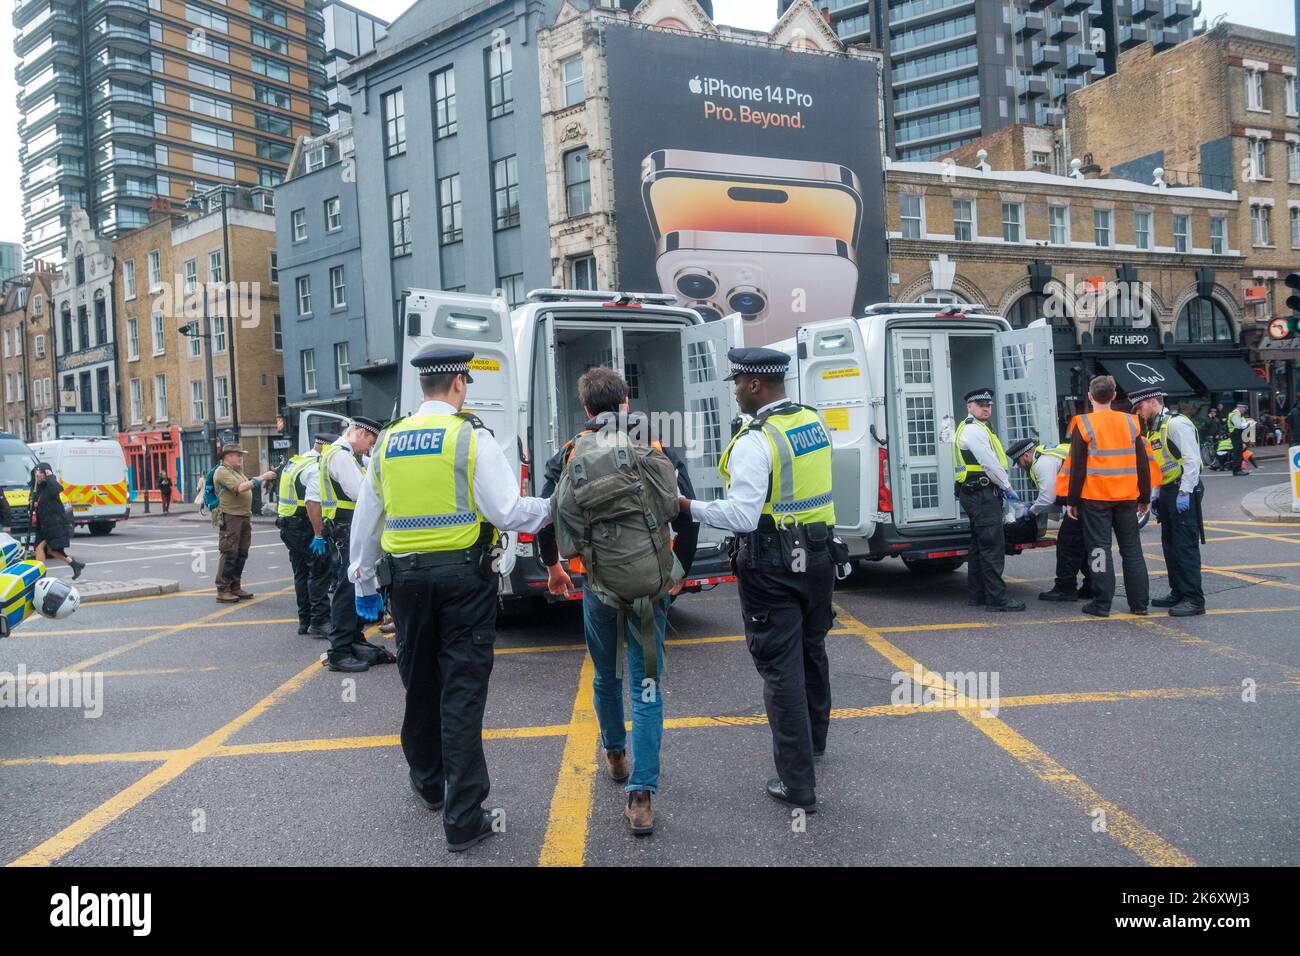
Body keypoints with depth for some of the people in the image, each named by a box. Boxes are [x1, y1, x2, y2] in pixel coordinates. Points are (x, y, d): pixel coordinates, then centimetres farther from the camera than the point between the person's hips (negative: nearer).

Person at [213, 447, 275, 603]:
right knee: (229, 554, -7)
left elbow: (249, 485, 21)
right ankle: (222, 591, -3)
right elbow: (240, 488, -22)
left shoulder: (237, 471, 20)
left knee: (241, 554, 12)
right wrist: (261, 478, -22)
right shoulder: (222, 471, -9)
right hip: (230, 518, -9)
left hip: (244, 516, 9)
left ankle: (235, 587, 20)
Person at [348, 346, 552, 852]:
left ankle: (428, 782, 38)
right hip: (463, 575, -4)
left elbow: (366, 520, 14)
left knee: (420, 684, 19)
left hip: (406, 577, 5)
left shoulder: (388, 441, 8)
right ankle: (463, 819, 1)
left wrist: (363, 582, 24)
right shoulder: (471, 436, -8)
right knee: (462, 692, -1)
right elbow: (507, 511, -12)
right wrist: (550, 508, 5)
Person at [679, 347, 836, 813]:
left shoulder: (755, 441, -21)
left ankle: (797, 784, 5)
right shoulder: (814, 421, 4)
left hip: (772, 566, -8)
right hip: (817, 556, 8)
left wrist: (688, 506, -18)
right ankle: (814, 737, 47)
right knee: (812, 650, 25)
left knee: (780, 667, 0)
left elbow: (742, 516, -26)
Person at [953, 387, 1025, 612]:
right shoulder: (974, 430, -11)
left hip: (976, 494, 11)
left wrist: (1002, 487, 12)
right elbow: (990, 464, -15)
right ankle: (997, 598, -11)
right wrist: (1007, 487, -5)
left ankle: (976, 595, 19)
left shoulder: (975, 429, 22)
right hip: (982, 494, -11)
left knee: (979, 546, 14)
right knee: (993, 547, -11)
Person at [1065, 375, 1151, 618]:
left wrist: (1072, 501, -1)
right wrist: (1145, 498, 16)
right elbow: (1143, 464, 8)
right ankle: (1139, 603, 15)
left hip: (1095, 498, -4)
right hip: (1127, 498, 4)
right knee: (1132, 550, 11)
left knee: (1099, 549, 2)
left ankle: (1101, 604, 3)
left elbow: (1077, 468, -8)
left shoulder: (1083, 425, -7)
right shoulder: (1130, 422, 5)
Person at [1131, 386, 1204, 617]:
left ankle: (1194, 600, -6)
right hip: (1167, 492, 10)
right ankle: (1178, 592, 22)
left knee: (1186, 546, -9)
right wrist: (1155, 496, 18)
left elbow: (1192, 460, -19)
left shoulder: (1177, 424, -12)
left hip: (1183, 493, -10)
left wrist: (1184, 492, -22)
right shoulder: (1155, 429, 18)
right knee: (1170, 545, 13)